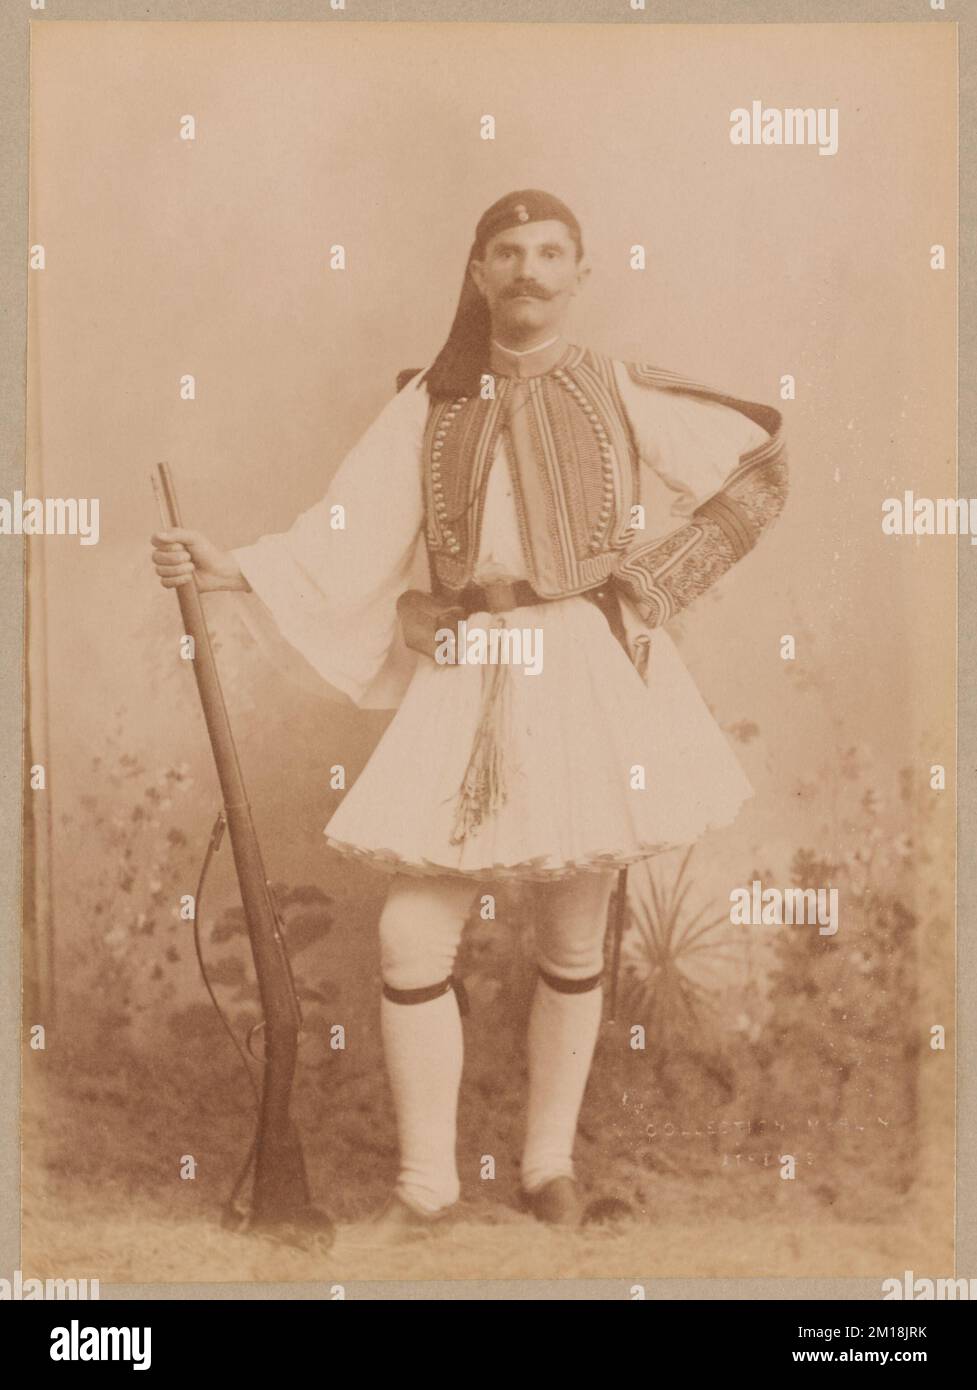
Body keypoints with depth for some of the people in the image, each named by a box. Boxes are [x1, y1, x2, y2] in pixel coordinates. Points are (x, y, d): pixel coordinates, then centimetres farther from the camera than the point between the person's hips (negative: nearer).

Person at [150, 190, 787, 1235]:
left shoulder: (620, 393, 6)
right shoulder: (430, 404, 8)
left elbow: (761, 471, 12)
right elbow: (347, 539, -1)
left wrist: (654, 583, 6)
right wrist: (233, 569, -16)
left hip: (592, 676, -1)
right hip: (468, 685, 1)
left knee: (572, 940, 7)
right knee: (411, 934, -6)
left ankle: (549, 1164, 25)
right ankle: (425, 1181, 12)